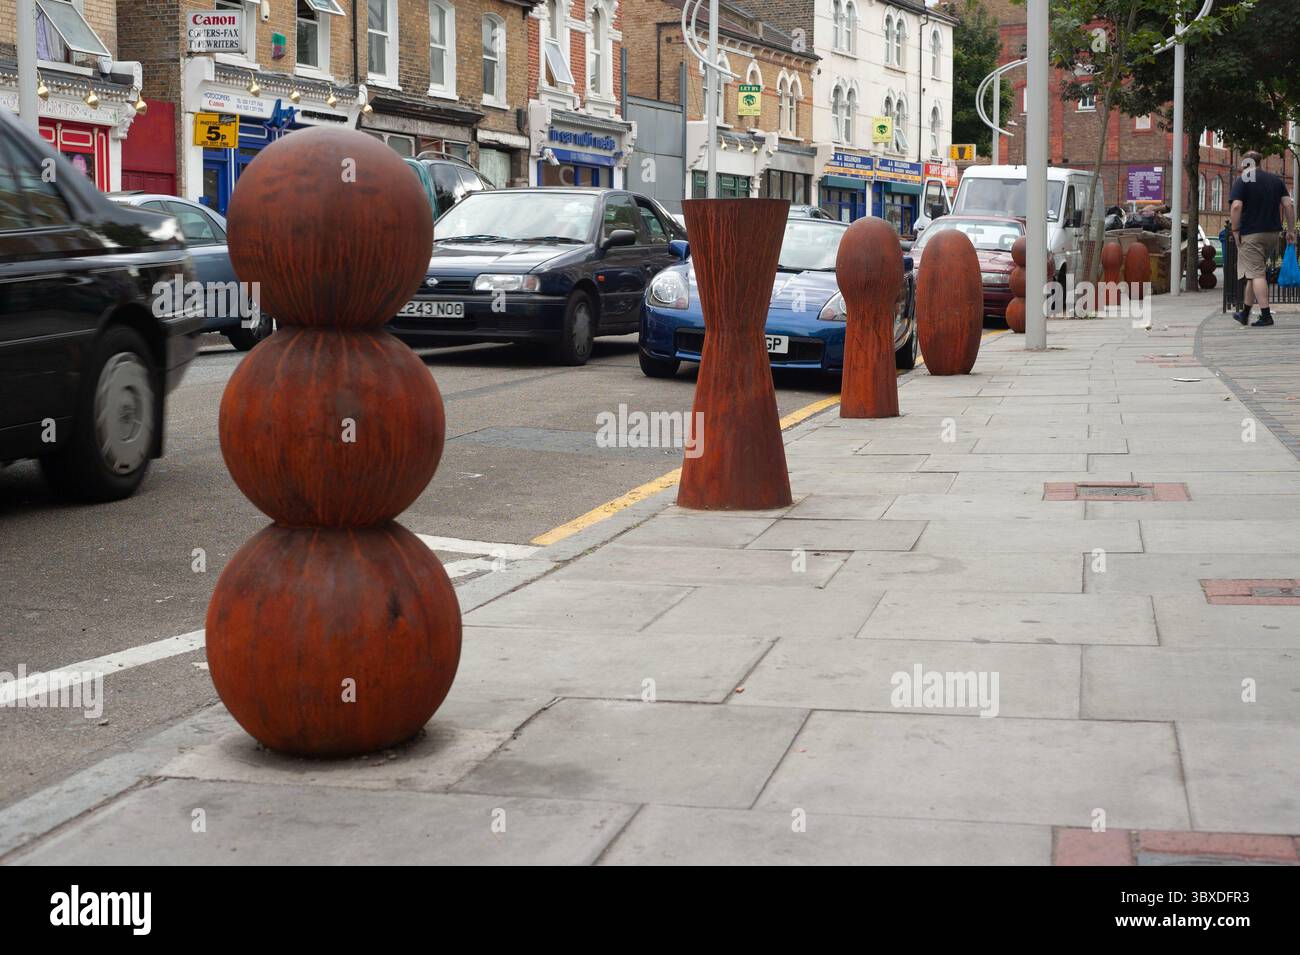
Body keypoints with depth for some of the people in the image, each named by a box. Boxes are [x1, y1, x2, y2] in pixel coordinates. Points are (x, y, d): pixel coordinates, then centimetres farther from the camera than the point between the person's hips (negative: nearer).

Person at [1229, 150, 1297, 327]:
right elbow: (1289, 205, 6)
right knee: (1256, 272, 16)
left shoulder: (1242, 181, -5)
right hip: (1272, 233, 6)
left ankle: (1266, 315, -15)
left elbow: (1236, 206, -18)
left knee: (1256, 274, -7)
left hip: (1250, 234, -6)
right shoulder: (1276, 180, 11)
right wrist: (1291, 230, 9)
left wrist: (1235, 230, -9)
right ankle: (1245, 314, 24)